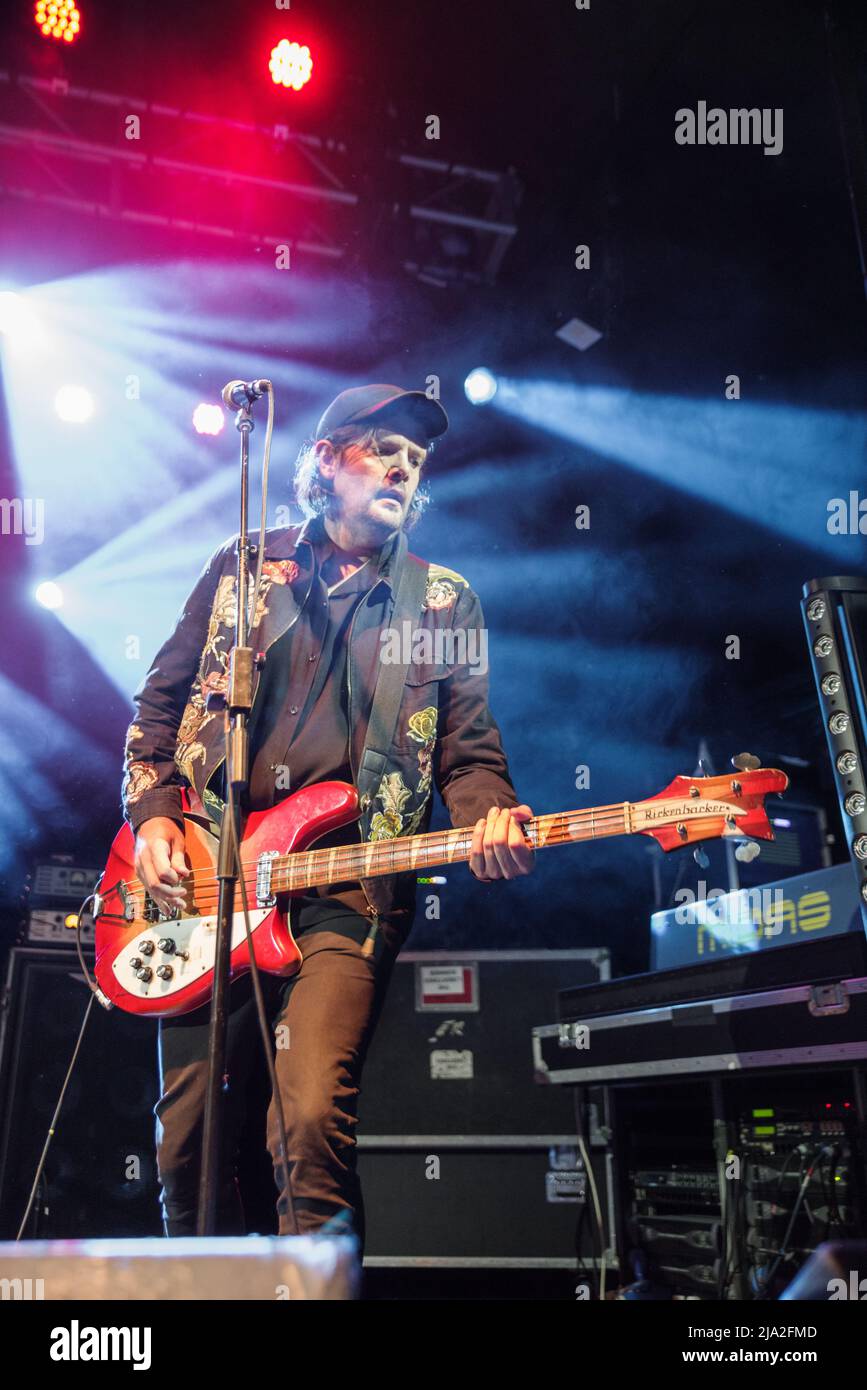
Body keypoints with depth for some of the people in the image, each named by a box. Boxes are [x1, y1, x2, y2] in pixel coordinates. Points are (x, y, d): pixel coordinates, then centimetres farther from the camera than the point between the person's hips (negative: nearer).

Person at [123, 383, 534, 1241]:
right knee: (187, 1141, 5)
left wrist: (489, 821, -15)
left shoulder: (443, 603, 9)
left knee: (313, 1120, -20)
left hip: (345, 890, -2)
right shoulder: (242, 567, 12)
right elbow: (160, 701, 15)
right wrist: (152, 817, 1)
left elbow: (468, 749, 6)